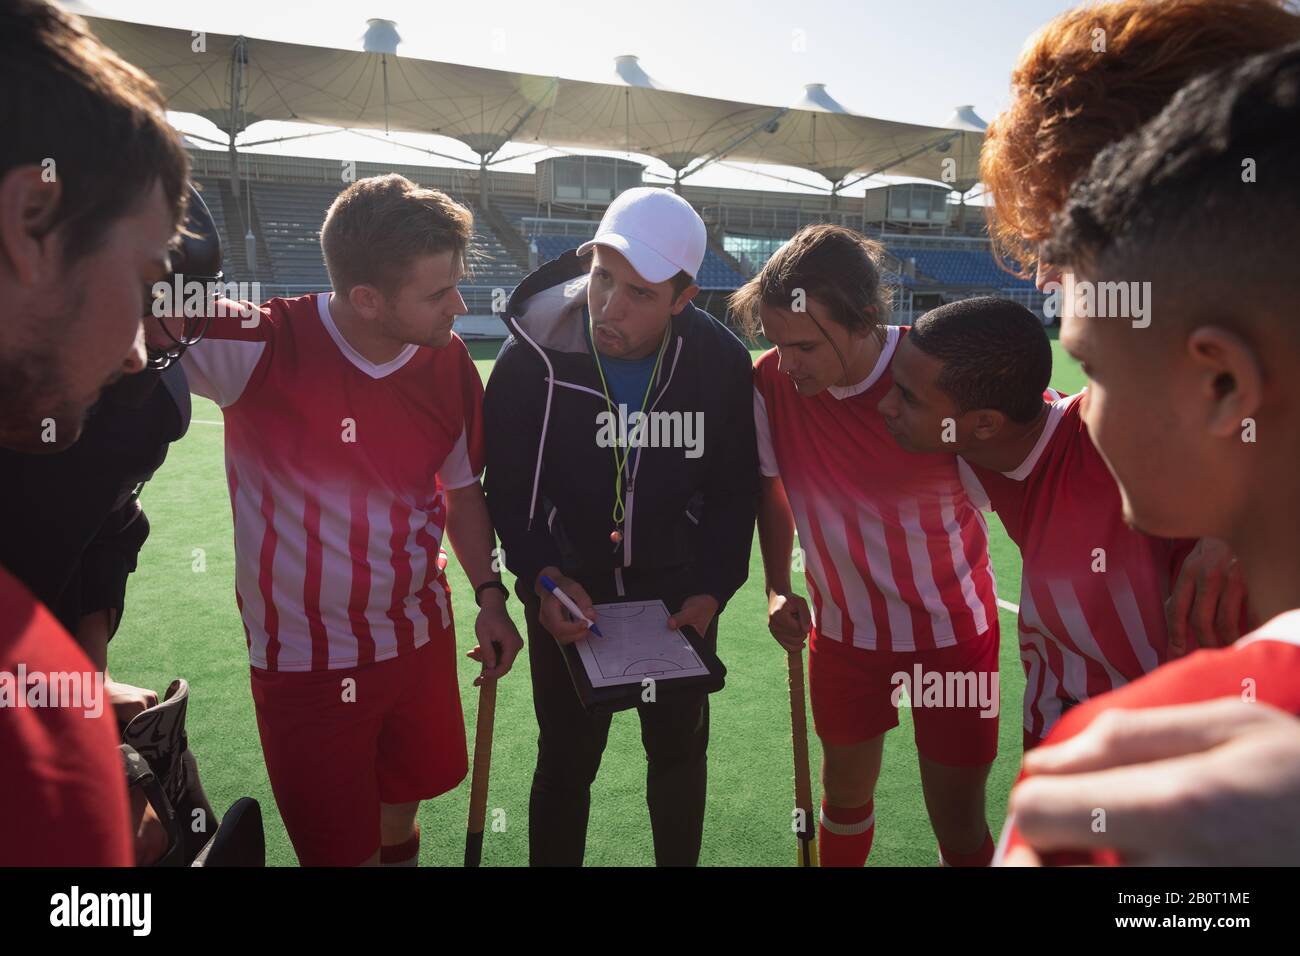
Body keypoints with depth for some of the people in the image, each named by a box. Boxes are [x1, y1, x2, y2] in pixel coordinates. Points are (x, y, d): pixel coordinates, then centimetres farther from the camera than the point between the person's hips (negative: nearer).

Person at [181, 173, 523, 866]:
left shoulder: (450, 364, -7)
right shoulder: (260, 347, -21)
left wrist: (488, 594, 2)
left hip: (422, 642, 4)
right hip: (306, 663, -4)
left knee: (402, 809, 24)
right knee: (341, 849, 12)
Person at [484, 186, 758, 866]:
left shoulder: (722, 363, -15)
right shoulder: (534, 355, -19)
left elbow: (734, 491, -2)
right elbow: (507, 486, -8)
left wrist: (712, 590, -10)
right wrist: (542, 576, -20)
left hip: (679, 590, 2)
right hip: (568, 589, -1)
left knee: (681, 751, 18)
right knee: (566, 760, 10)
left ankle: (681, 862, 43)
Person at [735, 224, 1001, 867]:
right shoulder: (770, 381, -15)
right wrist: (778, 589, -1)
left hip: (954, 629, -2)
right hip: (842, 629, 3)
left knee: (958, 824, 7)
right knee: (845, 793, 19)